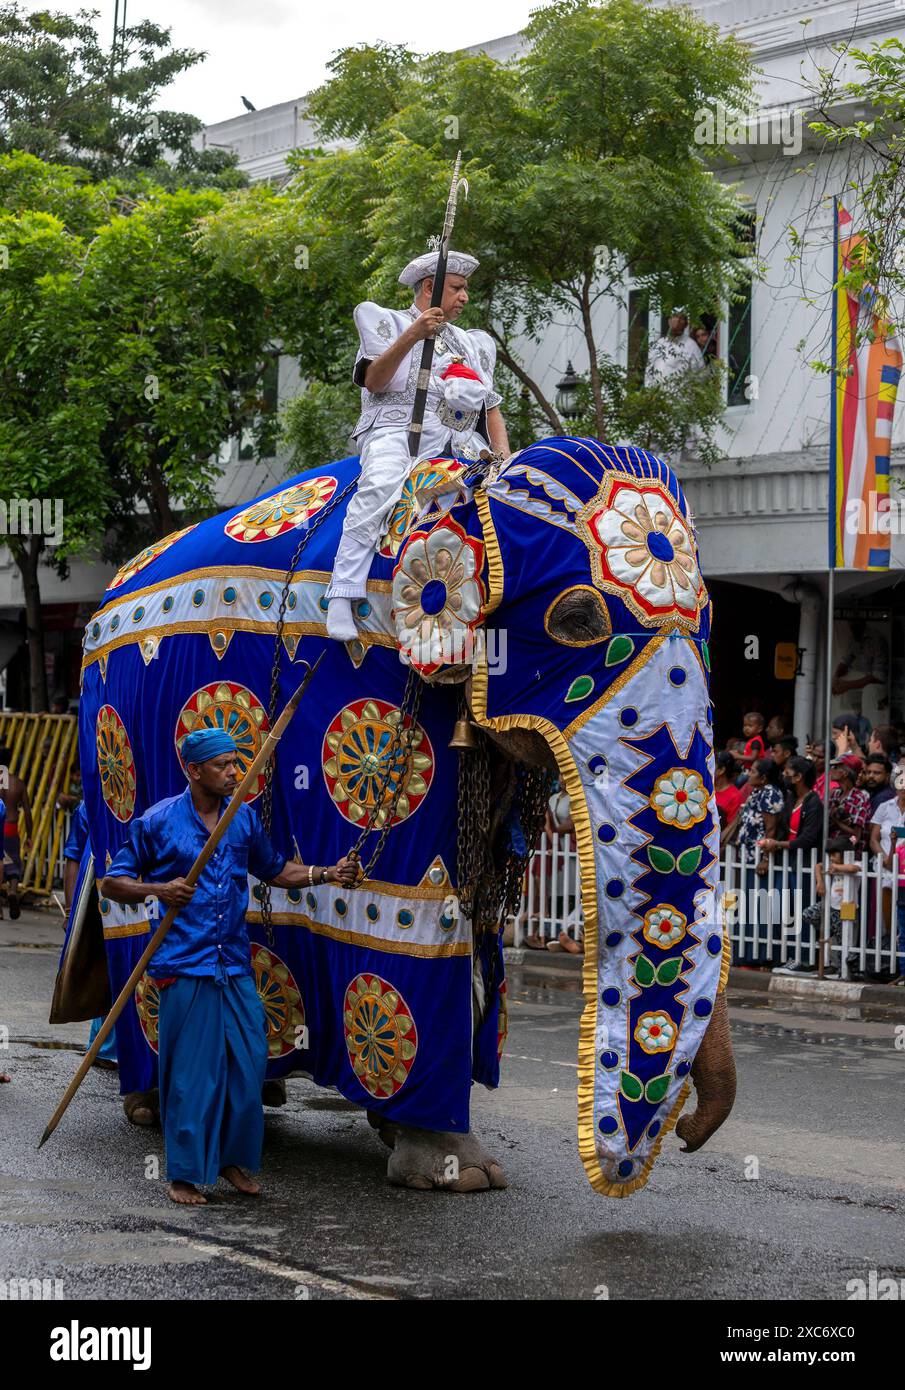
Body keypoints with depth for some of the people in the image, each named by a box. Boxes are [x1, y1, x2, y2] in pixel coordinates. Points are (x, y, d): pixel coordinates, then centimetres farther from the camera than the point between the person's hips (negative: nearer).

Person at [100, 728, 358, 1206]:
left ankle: (233, 1159, 22)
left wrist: (327, 874, 8)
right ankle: (184, 1174, 12)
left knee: (248, 1065, 5)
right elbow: (112, 882, 0)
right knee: (189, 1072, -1)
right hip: (185, 968, -5)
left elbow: (275, 871, 22)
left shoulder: (244, 818, 9)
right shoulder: (159, 821, -5)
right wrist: (157, 889, -18)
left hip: (235, 966, 5)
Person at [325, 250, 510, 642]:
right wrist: (411, 337, -13)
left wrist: (502, 457, 6)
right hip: (398, 427, -6)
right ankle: (342, 595, -41)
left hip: (460, 441, 6)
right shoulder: (387, 322, 15)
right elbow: (373, 381, -1)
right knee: (381, 485, -37)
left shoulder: (473, 345, 30)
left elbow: (491, 408, 24)